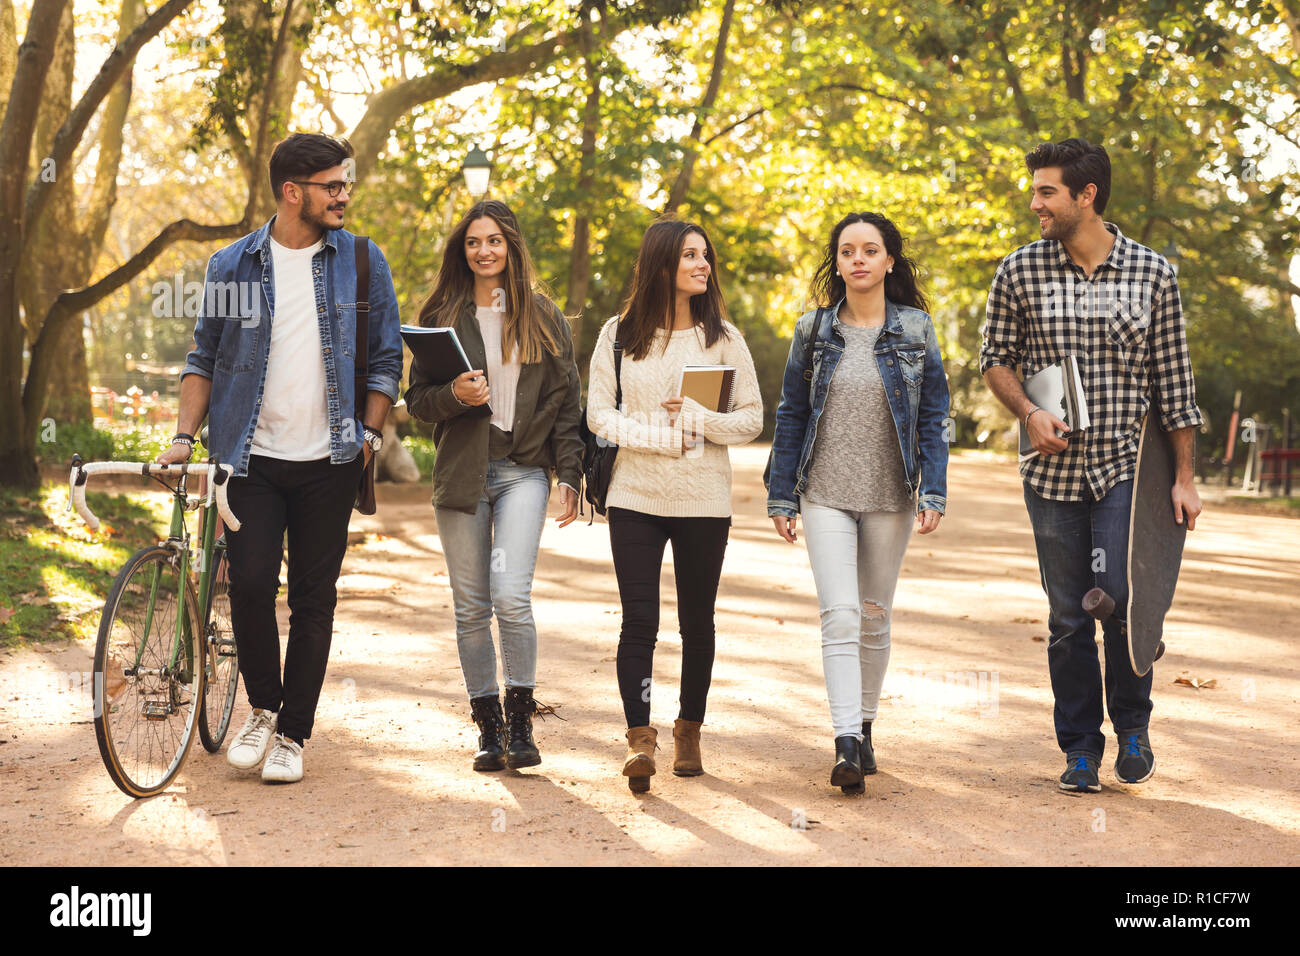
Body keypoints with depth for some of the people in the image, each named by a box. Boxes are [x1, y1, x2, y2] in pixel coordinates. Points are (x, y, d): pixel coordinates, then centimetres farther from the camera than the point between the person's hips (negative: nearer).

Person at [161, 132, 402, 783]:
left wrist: (371, 433, 0)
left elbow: (386, 358, 9)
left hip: (329, 461, 0)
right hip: (252, 459, 0)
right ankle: (262, 707, 15)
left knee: (313, 598, 3)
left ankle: (292, 733, 16)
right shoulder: (233, 266, 3)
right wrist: (184, 435, 0)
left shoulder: (362, 262, 4)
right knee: (250, 584, -10)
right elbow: (204, 359, 10)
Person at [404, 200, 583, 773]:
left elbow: (565, 400, 7)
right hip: (460, 470, 2)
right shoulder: (441, 316, 10)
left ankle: (520, 720, -2)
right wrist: (453, 395, -13)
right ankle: (488, 727, 16)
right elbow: (416, 397, 9)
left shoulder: (542, 317, 8)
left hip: (523, 471, -2)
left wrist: (569, 476, 0)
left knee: (510, 595, -17)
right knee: (470, 607, 4)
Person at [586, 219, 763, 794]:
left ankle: (689, 732, 22)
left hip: (704, 501, 1)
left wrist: (699, 419, -14)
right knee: (639, 621, -7)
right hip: (635, 496, -1)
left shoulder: (722, 337, 5)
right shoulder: (619, 334, 4)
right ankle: (639, 739, -8)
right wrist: (658, 436, -11)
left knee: (697, 621, 8)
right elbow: (598, 414, 1)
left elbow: (752, 419, 4)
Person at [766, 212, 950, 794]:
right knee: (840, 614, -12)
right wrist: (781, 497, 4)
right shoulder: (813, 331, 3)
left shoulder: (915, 330, 2)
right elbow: (791, 415, 7)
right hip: (825, 495, -1)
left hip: (891, 497, 1)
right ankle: (846, 745, -15)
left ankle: (864, 726, 27)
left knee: (875, 615, 11)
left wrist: (934, 493, -6)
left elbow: (933, 416, 2)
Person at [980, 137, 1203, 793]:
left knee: (1119, 592, -17)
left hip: (1126, 466, -1)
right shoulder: (1019, 272, 0)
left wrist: (1183, 478, 2)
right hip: (1053, 469, 2)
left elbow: (1174, 380, 3)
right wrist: (1028, 412, -9)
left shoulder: (1153, 274, -1)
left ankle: (1132, 724, 9)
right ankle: (1081, 749, 21)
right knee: (1068, 616, 5)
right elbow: (995, 358, 11)